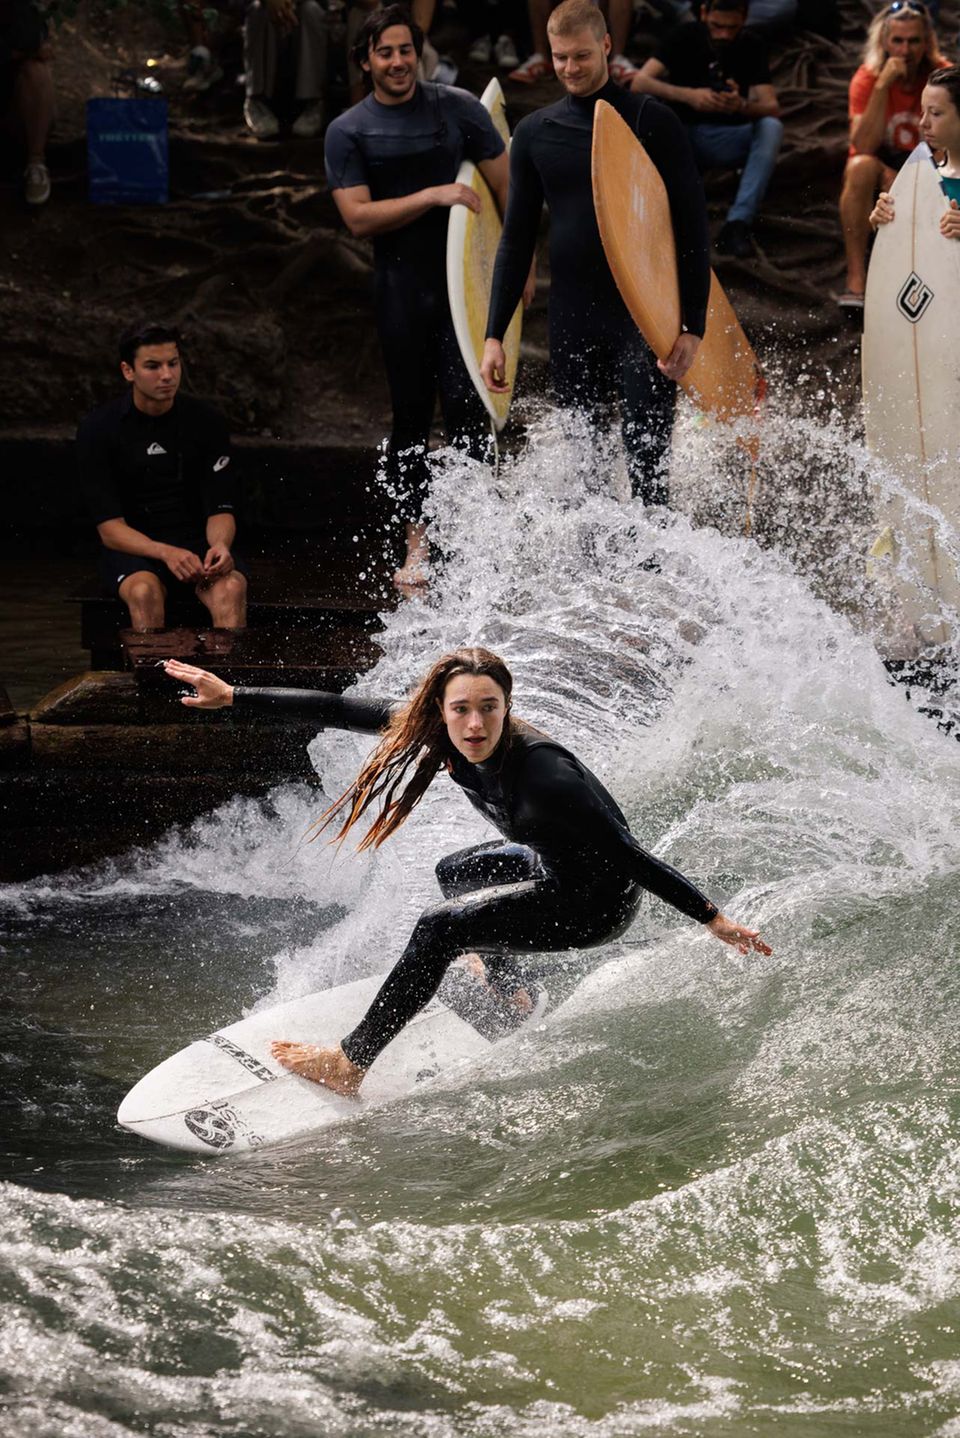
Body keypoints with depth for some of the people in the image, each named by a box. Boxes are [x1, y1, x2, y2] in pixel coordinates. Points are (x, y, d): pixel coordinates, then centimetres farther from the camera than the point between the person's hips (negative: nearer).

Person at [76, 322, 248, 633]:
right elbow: (109, 529, -10)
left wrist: (220, 545, -24)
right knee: (145, 590, -37)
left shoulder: (206, 422, 1)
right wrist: (165, 553, -29)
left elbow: (220, 510, 2)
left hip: (197, 545, 2)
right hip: (132, 550, -2)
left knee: (231, 587, -33)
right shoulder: (97, 429, -5)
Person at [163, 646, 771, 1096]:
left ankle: (350, 1065, -10)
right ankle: (515, 999, 57)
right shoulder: (443, 735, -15)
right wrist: (232, 697, -8)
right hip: (554, 867, 9)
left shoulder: (540, 772, -36)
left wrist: (714, 919, -30)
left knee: (441, 926, -21)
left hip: (600, 901, -9)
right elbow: (344, 711, -8)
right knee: (456, 873, 32)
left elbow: (627, 853, -31)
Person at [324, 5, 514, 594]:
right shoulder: (349, 132, 3)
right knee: (411, 416, 4)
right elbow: (358, 216, -6)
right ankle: (417, 545, 10)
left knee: (465, 405, -10)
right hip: (401, 285, 1)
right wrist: (433, 196, -14)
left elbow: (504, 184, 7)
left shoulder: (459, 108, 4)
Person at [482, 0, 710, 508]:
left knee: (646, 465, -9)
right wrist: (494, 334, 6)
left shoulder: (652, 122, -2)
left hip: (644, 320, -4)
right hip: (571, 322, 4)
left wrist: (693, 327, -10)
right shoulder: (535, 133, 9)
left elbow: (692, 228, -3)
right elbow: (517, 239, 13)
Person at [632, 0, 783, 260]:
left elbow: (771, 107, -16)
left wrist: (742, 106, -39)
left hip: (728, 142, 1)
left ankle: (738, 224, -35)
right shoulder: (684, 37, -6)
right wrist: (689, 96, -35)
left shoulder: (752, 46, -5)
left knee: (771, 127, -29)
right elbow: (640, 82, -19)